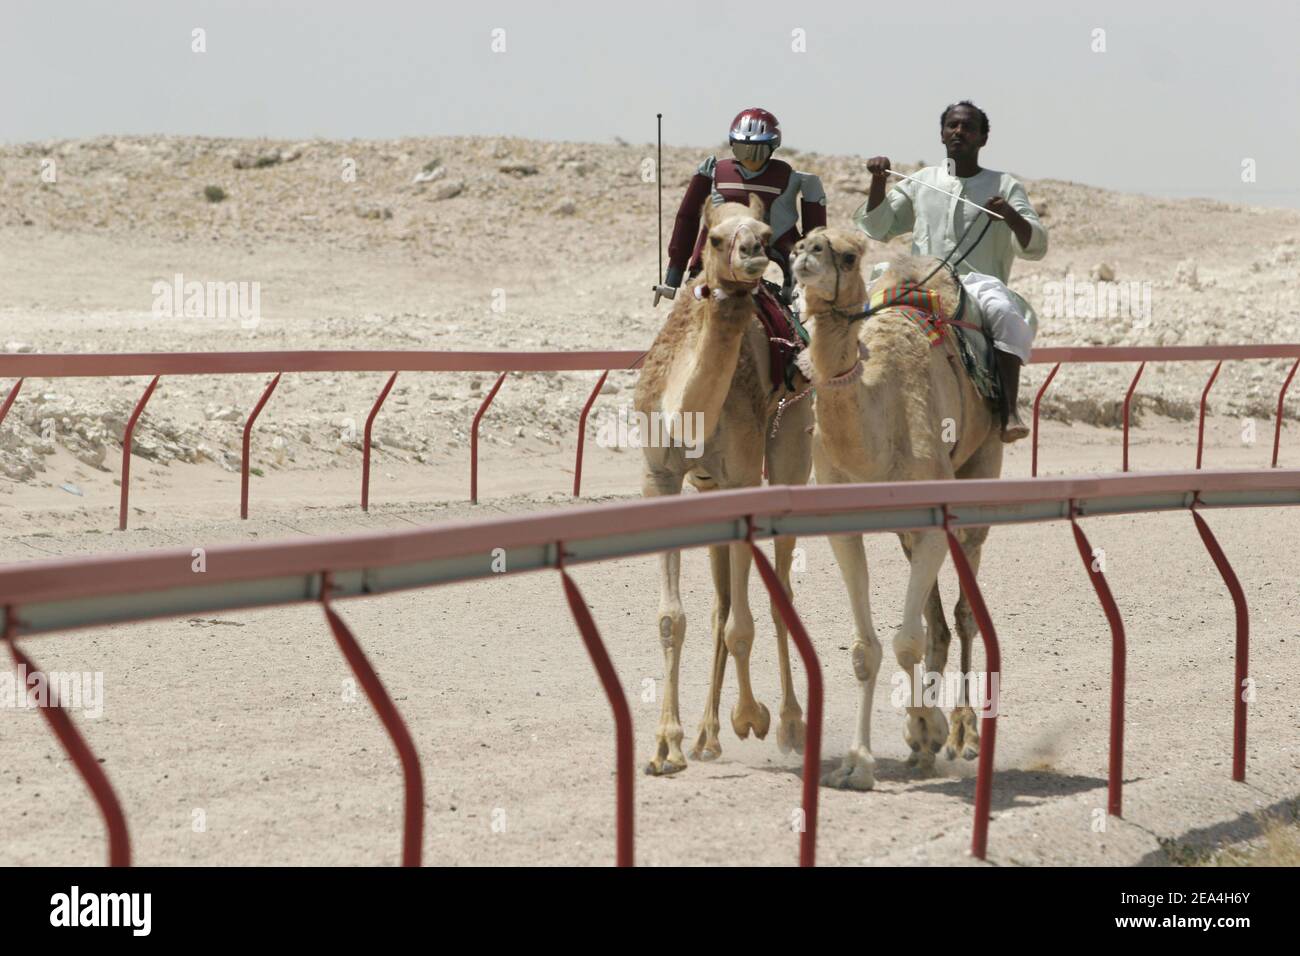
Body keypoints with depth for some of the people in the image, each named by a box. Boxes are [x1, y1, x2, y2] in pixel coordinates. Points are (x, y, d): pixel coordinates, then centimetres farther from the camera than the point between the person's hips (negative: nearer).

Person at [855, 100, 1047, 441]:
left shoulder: (1004, 187, 13)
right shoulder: (921, 182, 23)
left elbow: (1035, 246, 3)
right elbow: (877, 228, 21)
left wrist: (1011, 216, -18)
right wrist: (879, 182, 6)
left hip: (978, 284, -3)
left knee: (1006, 312, -36)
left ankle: (1009, 411, -43)